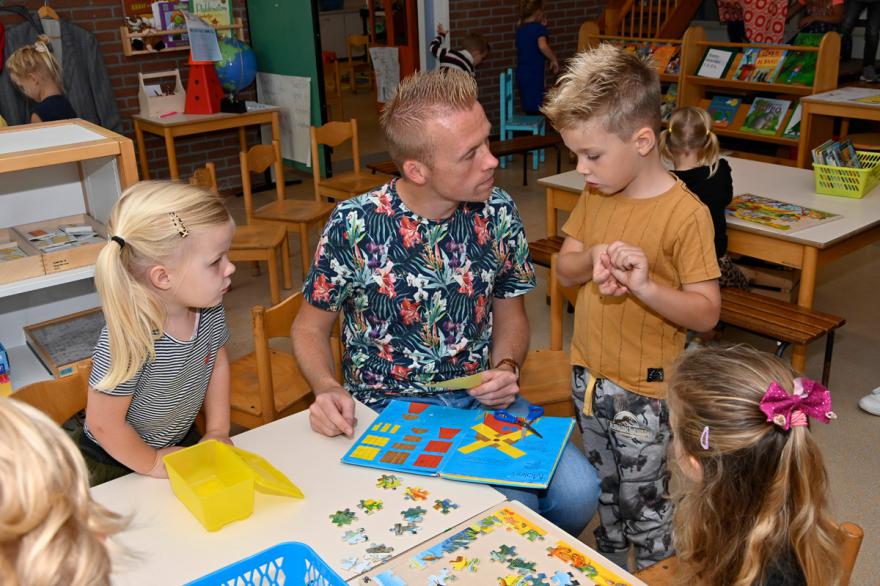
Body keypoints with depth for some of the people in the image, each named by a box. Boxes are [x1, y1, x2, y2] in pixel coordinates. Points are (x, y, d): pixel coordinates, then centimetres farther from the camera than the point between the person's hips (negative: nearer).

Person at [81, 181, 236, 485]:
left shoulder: (208, 307, -18)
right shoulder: (127, 340, -38)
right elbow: (103, 424, -27)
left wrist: (217, 432, 1)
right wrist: (154, 465, -13)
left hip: (182, 442, 6)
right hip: (117, 465, -6)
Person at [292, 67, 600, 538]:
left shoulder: (497, 212, -4)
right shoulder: (355, 226, -14)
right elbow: (310, 327, 0)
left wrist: (506, 367, -8)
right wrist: (328, 389, -20)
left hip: (482, 396, 4)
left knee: (577, 491, -16)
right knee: (512, 508, -24)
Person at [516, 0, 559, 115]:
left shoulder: (520, 30, 12)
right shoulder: (538, 28, -10)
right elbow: (542, 45, -28)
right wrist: (554, 59, -15)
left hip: (521, 74, 8)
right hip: (533, 74, -8)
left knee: (528, 107, 14)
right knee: (536, 108, -4)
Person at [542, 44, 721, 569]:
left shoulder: (684, 214, -20)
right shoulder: (595, 196, -1)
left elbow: (707, 312, -19)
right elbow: (565, 271, 5)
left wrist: (645, 285, -35)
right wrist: (592, 260, -17)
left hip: (644, 393, -6)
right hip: (589, 376, 6)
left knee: (644, 505, 11)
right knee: (606, 491, 25)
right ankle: (608, 566, 46)